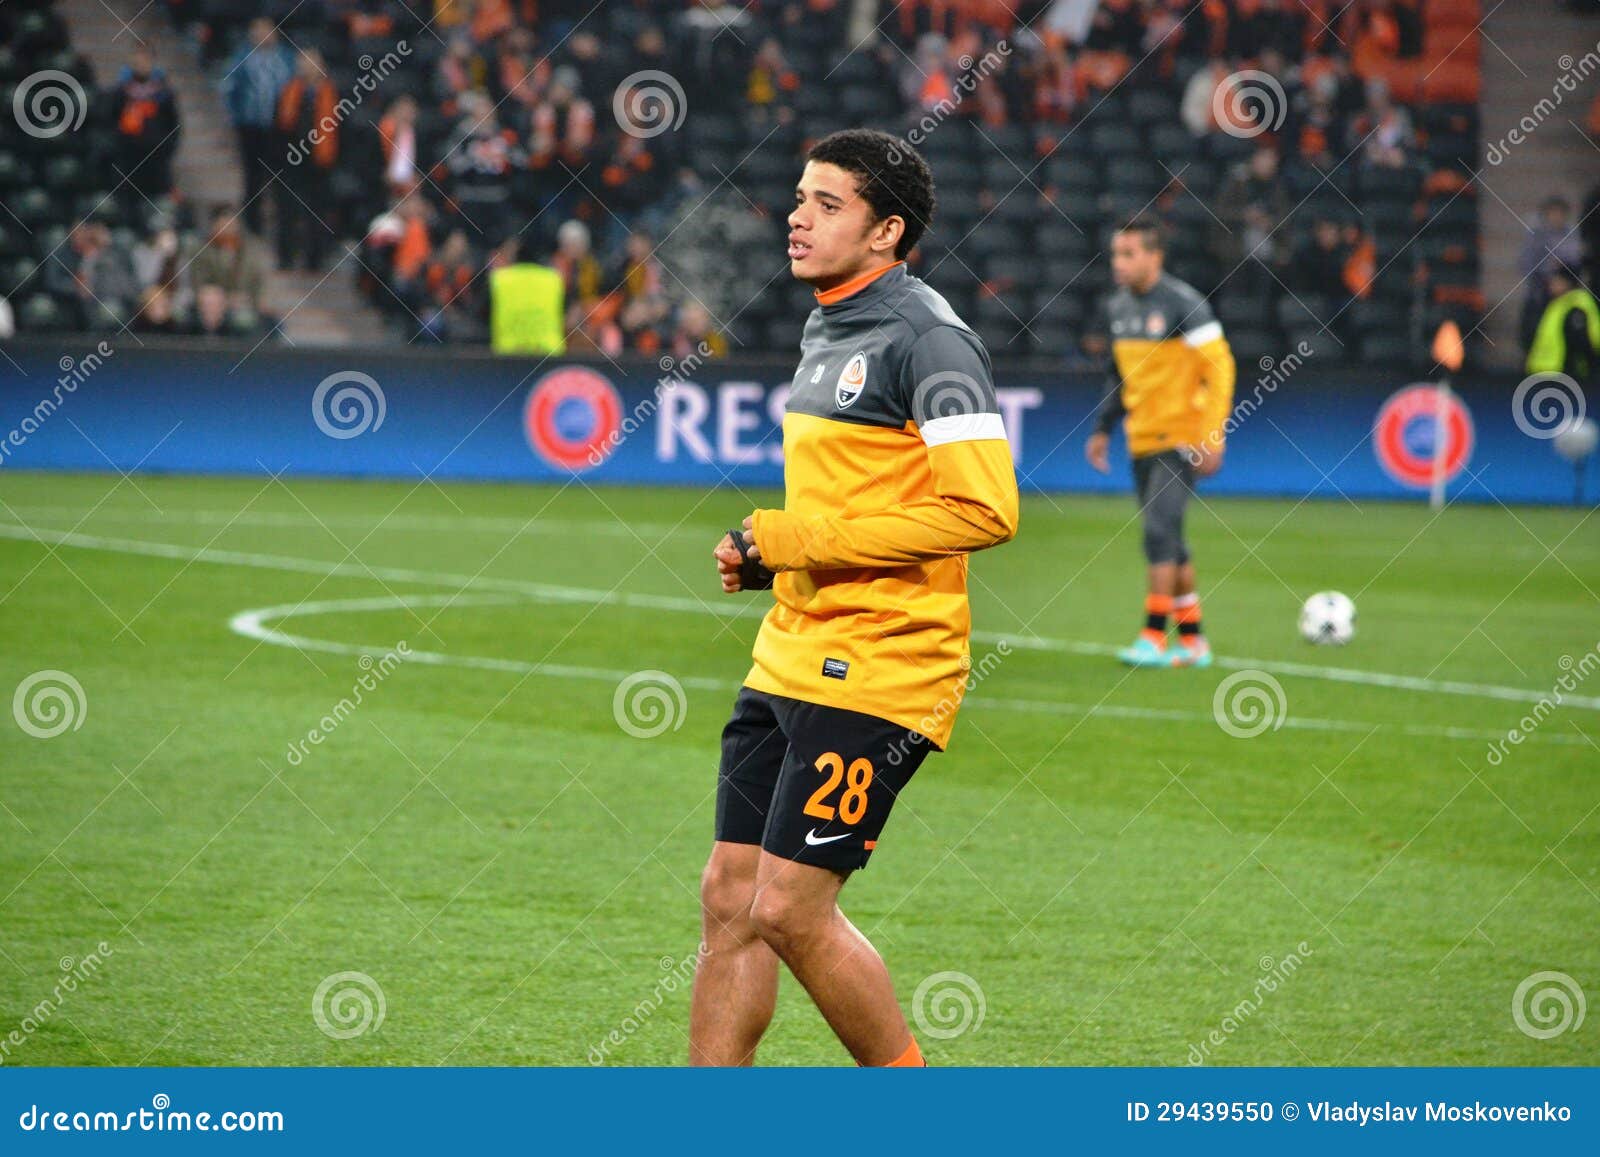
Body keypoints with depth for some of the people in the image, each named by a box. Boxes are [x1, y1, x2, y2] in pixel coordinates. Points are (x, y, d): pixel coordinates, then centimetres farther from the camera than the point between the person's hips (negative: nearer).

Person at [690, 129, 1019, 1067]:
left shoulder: (927, 338, -12)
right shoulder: (826, 330, 17)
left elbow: (984, 510, -21)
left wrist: (804, 538, -17)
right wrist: (766, 554, 10)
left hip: (877, 670, -9)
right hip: (791, 662, 9)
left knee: (790, 911, -10)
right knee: (731, 901, 7)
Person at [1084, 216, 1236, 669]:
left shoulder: (1183, 304, -13)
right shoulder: (1118, 306, 10)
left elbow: (1219, 366, -14)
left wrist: (1213, 435, -19)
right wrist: (1104, 429, 20)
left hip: (1181, 437, -8)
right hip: (1142, 440, 8)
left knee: (1159, 529, -16)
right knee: (1166, 541, 9)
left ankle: (1153, 638, -14)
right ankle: (1192, 641, 17)